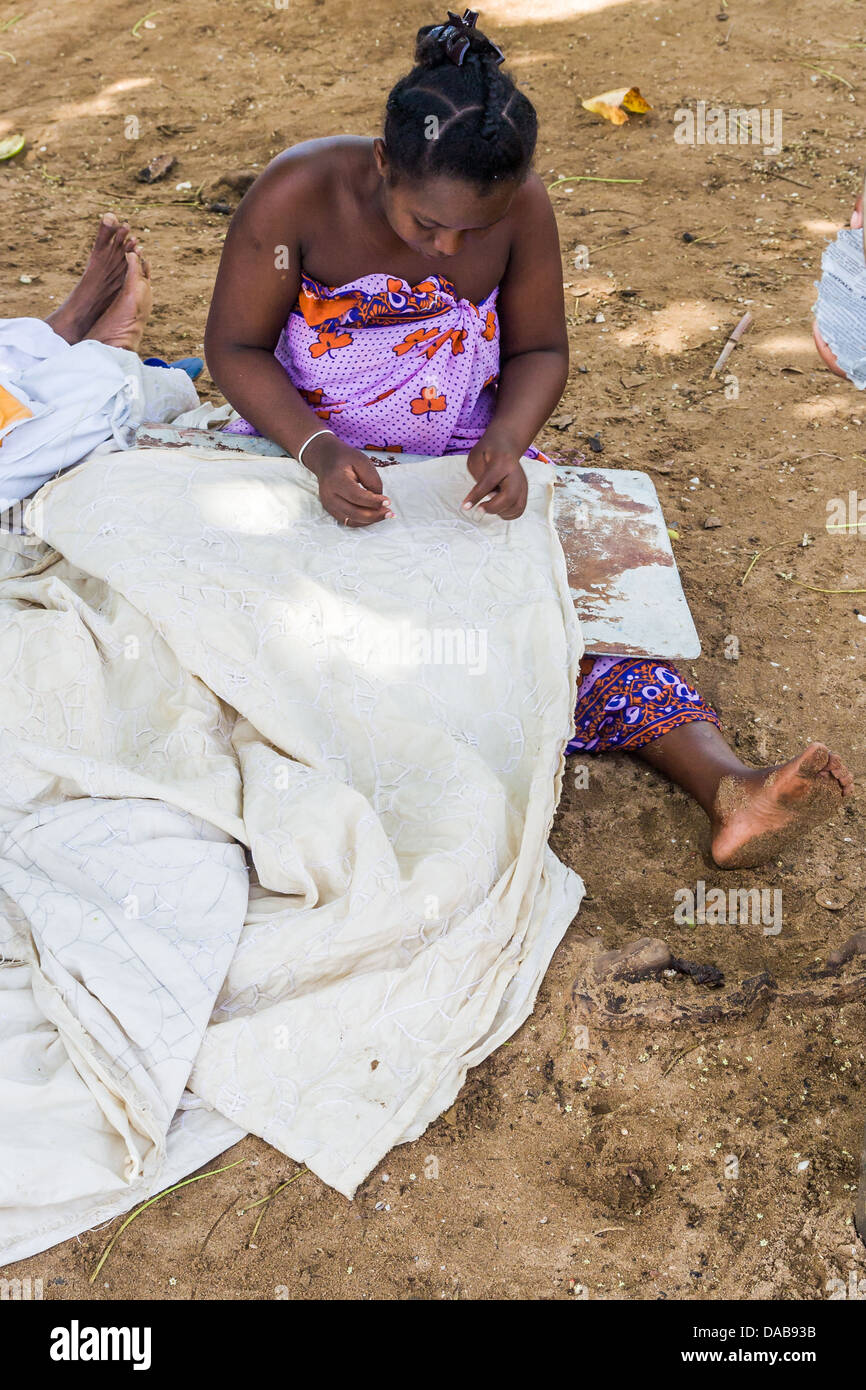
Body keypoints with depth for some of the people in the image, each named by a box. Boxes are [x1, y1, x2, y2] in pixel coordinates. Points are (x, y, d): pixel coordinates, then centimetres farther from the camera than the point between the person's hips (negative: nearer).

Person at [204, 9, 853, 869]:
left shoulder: (522, 207, -11)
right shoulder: (300, 195, -18)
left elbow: (539, 351, -1)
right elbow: (234, 346, -11)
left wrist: (506, 440, -23)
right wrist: (317, 451, -29)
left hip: (462, 460, 1)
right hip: (306, 449, -1)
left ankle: (726, 783, -32)